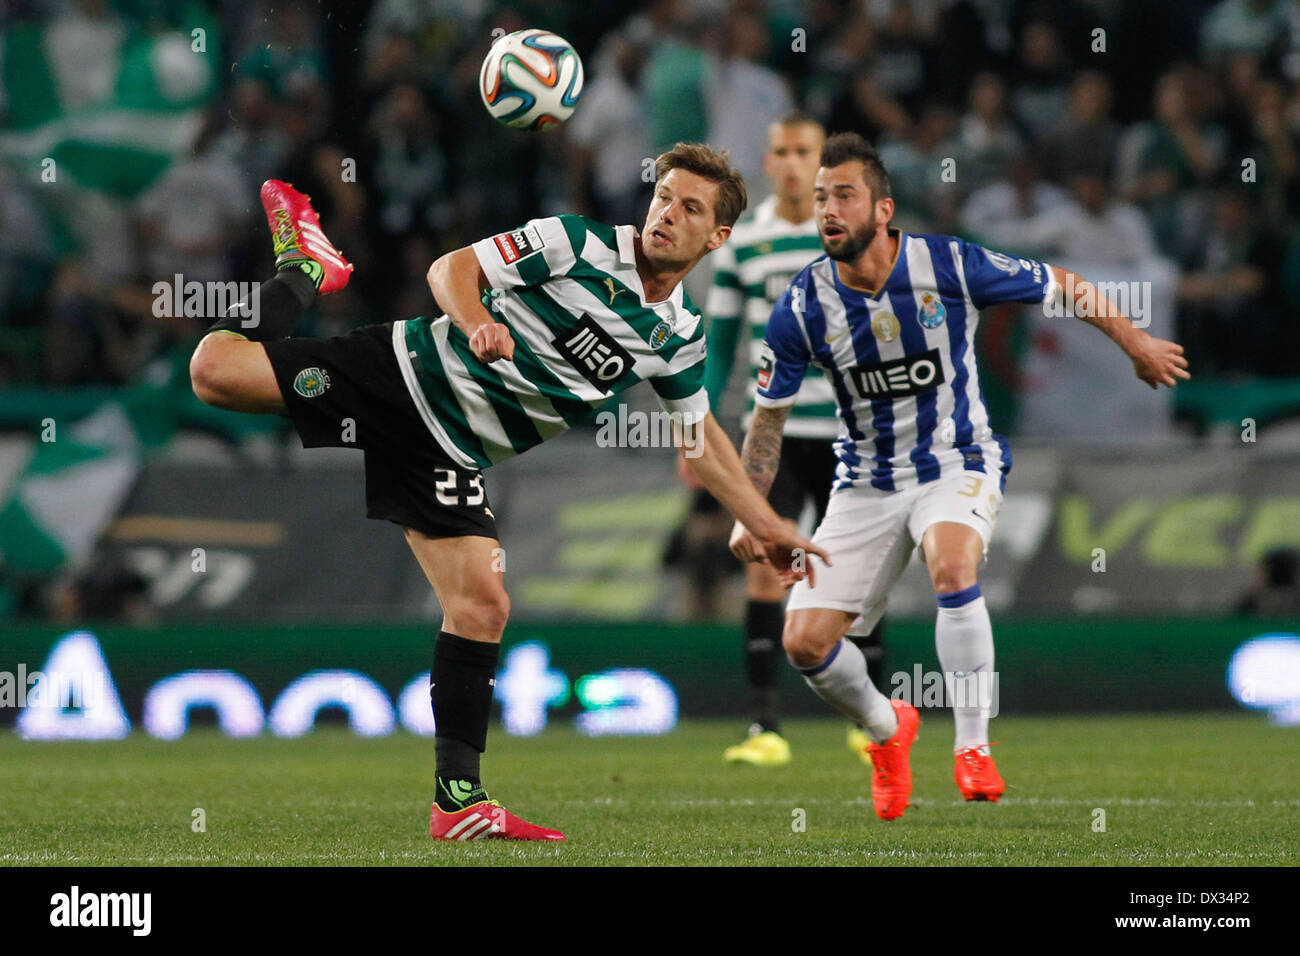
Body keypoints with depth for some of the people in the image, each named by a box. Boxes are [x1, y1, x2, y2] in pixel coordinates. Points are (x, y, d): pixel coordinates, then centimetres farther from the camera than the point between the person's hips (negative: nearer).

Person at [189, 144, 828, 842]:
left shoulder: (680, 337, 7)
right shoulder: (578, 244, -9)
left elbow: (701, 442, 21)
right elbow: (453, 269, -10)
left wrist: (768, 528, 19)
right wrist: (478, 323, -31)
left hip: (451, 454, 4)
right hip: (399, 372, -4)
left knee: (482, 606, -12)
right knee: (216, 370, -21)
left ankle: (458, 802, -4)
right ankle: (306, 269, 10)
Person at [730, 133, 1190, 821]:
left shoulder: (950, 266, -16)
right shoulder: (802, 307, -12)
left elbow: (1060, 286, 0)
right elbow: (770, 413, 3)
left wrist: (1138, 345, 11)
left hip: (958, 466, -3)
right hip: (866, 484, 3)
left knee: (951, 566, -36)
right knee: (804, 641, -9)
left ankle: (972, 748, -22)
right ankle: (886, 729, 24)